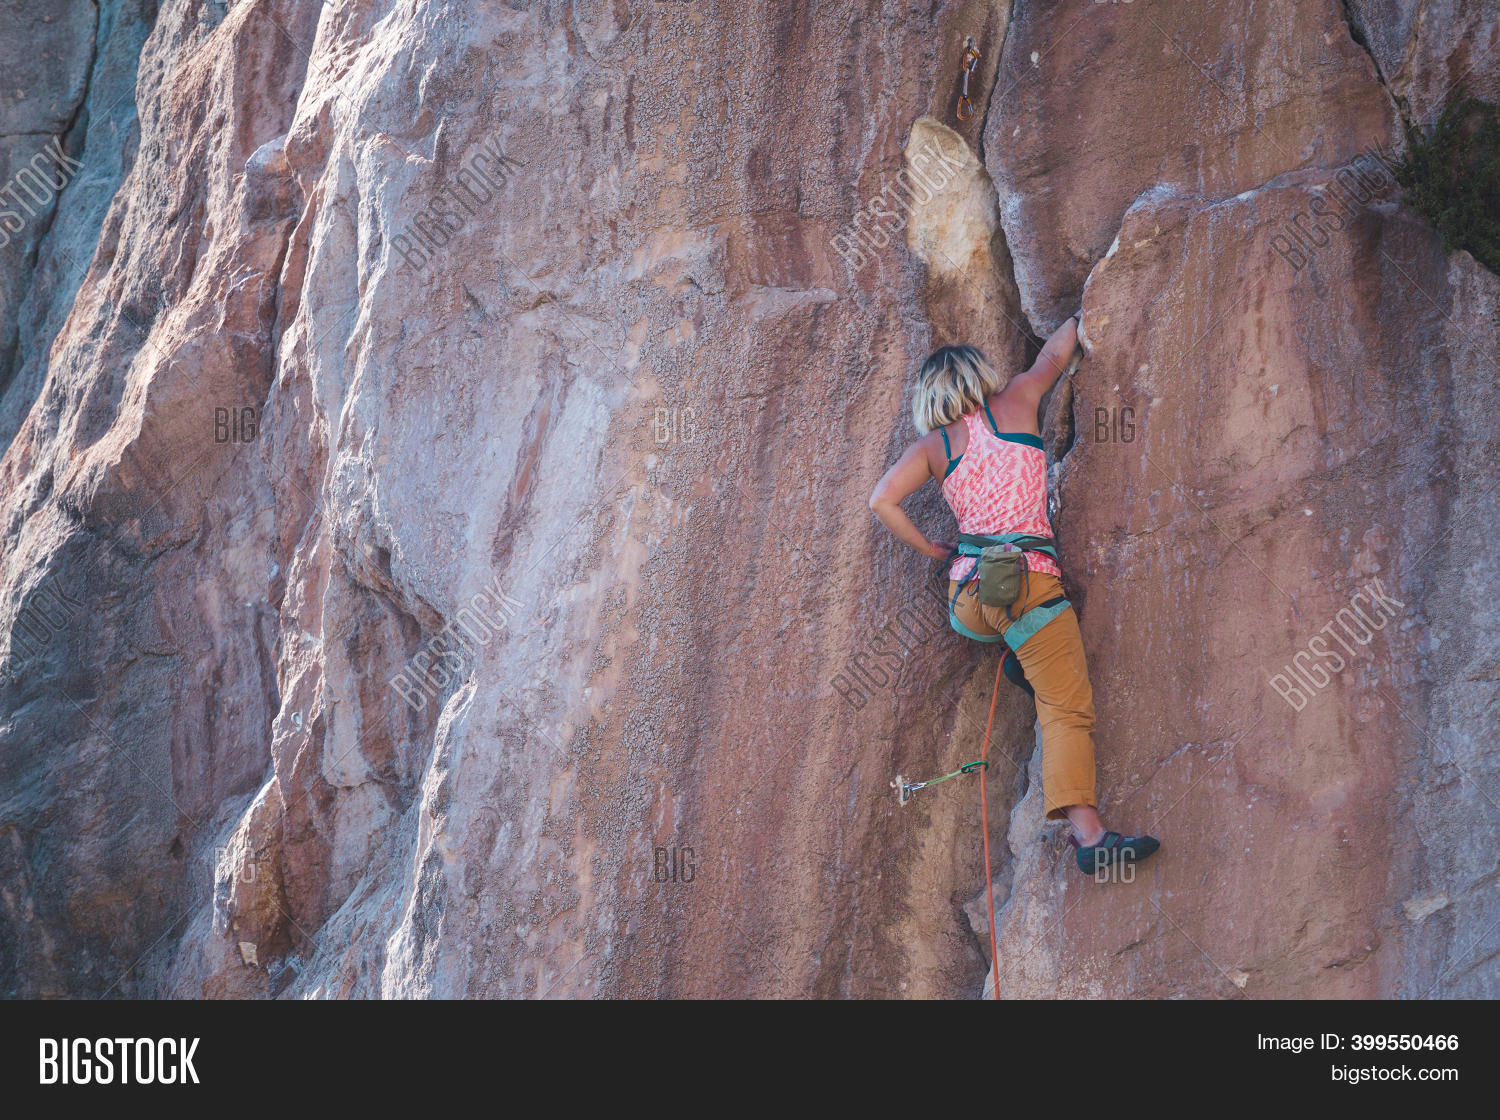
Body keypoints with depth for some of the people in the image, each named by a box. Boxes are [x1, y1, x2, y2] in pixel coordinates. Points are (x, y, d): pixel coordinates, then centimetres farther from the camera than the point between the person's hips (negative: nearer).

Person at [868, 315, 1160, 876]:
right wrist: (1080, 317, 46)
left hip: (966, 602, 4)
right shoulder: (1015, 404, 11)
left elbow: (882, 501, 3)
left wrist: (933, 550, 13)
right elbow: (1054, 355, 27)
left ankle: (1017, 658, 23)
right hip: (1028, 579, -4)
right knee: (1068, 708, -12)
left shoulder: (931, 445, 14)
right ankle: (1088, 832, -27)